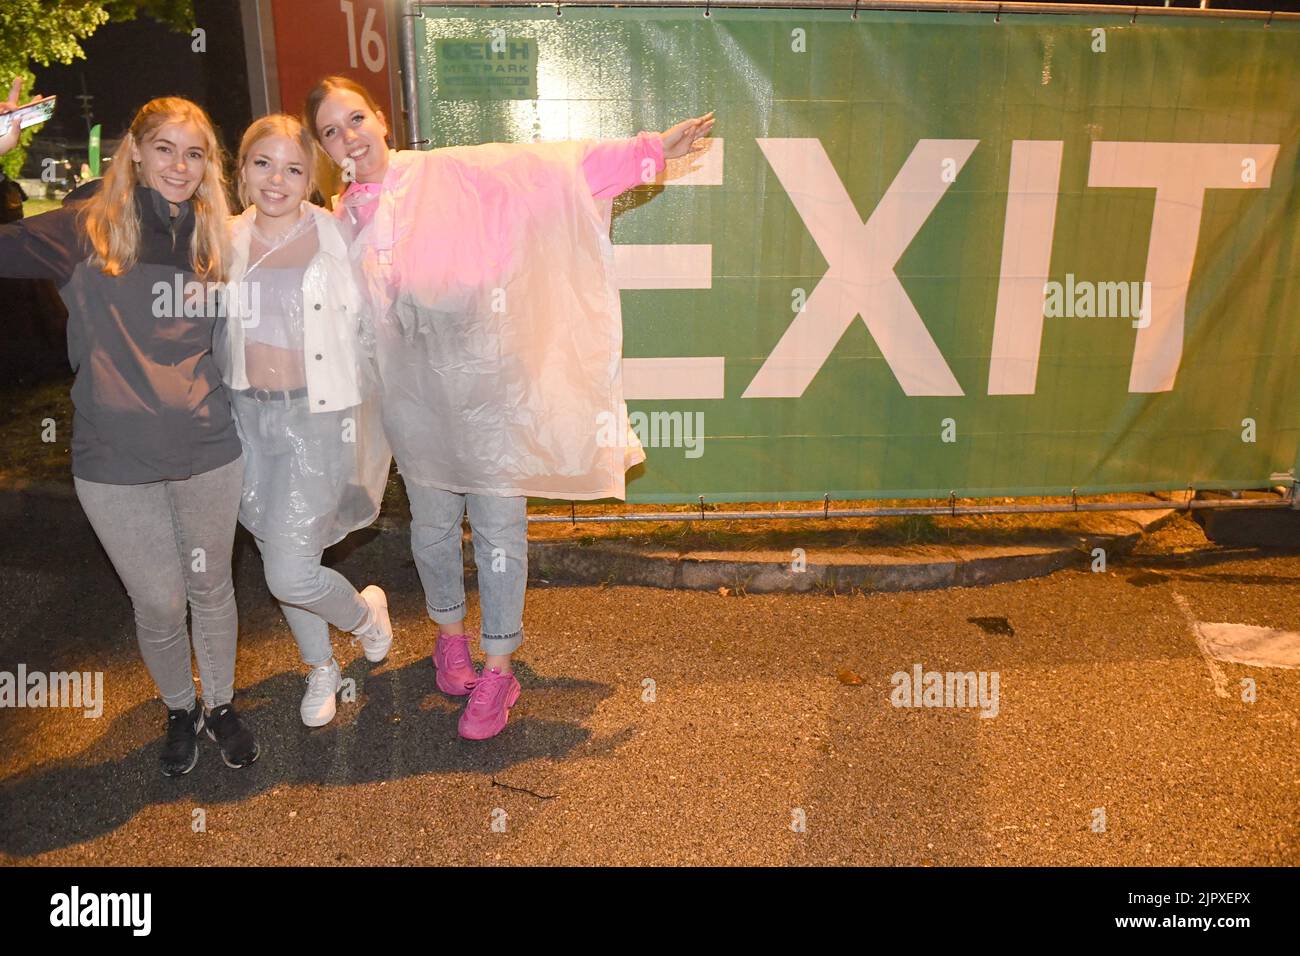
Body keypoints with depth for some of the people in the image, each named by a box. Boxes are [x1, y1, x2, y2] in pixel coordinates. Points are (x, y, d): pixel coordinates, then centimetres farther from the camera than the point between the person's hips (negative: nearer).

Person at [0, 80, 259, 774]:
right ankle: (180, 711, 37)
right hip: (116, 462, -2)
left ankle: (221, 704, 38)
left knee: (211, 589, 16)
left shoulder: (215, 238, 4)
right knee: (158, 606, 11)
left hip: (208, 453, 2)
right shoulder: (86, 232, -4)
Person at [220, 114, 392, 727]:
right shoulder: (226, 241, 3)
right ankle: (321, 669, 39)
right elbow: (215, 331, 15)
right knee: (278, 558, 15)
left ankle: (364, 611, 25)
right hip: (250, 416, 5)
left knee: (290, 574, -9)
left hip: (321, 416, -4)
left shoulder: (341, 237, -7)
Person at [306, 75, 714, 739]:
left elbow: (552, 167, -10)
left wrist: (650, 151, -14)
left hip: (485, 375, -3)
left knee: (498, 522, 1)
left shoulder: (451, 173, -6)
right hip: (412, 389, 4)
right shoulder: (342, 220, 7)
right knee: (432, 520, 15)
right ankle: (450, 632, 41)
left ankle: (497, 670, 15)